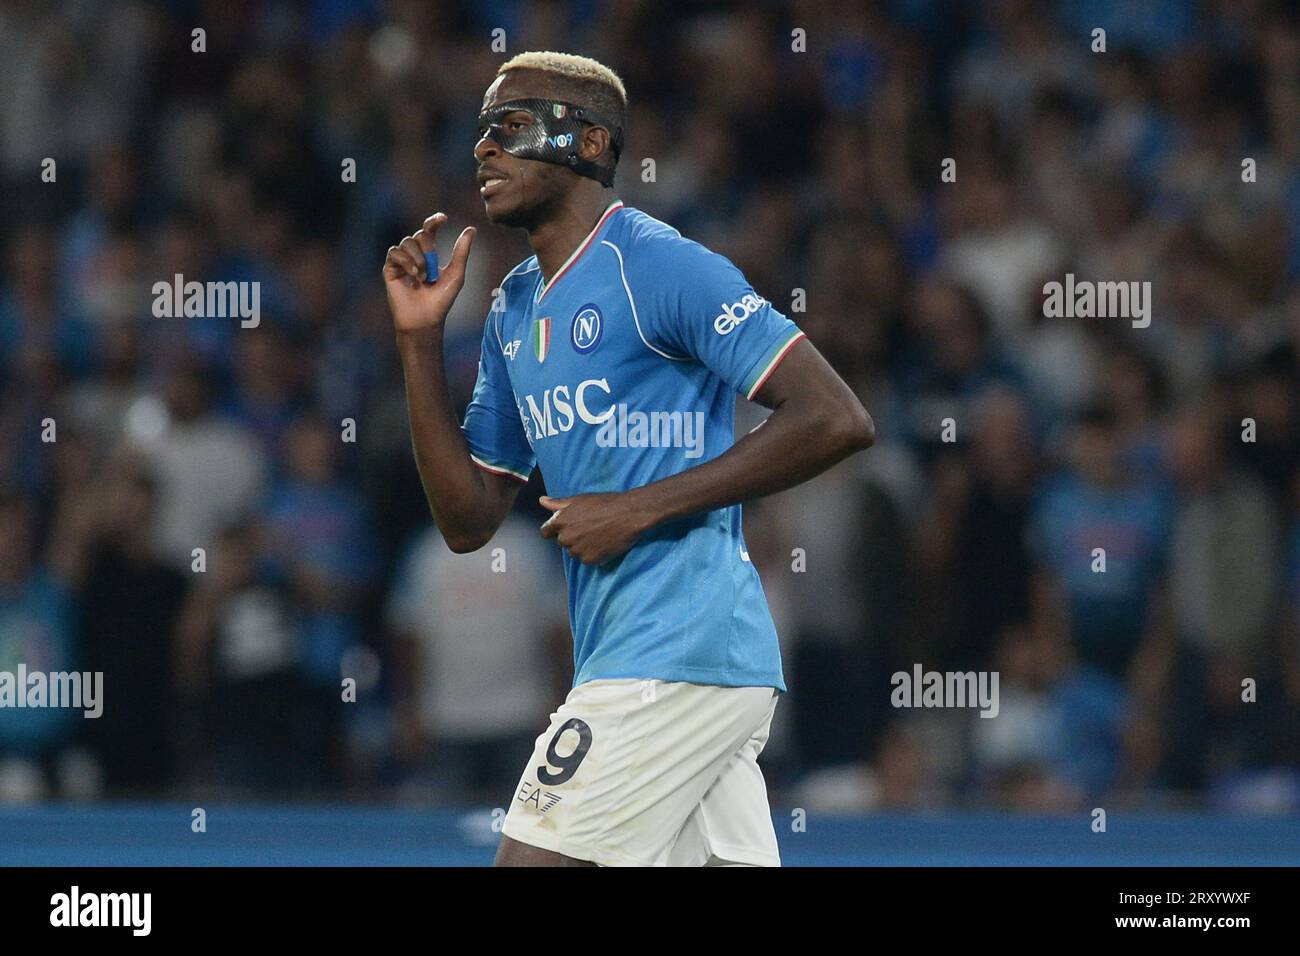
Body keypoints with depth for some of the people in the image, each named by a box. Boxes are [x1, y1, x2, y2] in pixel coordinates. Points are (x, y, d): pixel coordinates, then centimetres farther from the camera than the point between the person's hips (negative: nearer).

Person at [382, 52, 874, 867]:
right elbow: (470, 521, 18)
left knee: (532, 859, -11)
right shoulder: (515, 310, 18)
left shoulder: (660, 266, -10)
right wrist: (420, 338, 9)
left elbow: (837, 420, -17)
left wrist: (641, 509, -17)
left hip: (676, 652, -9)